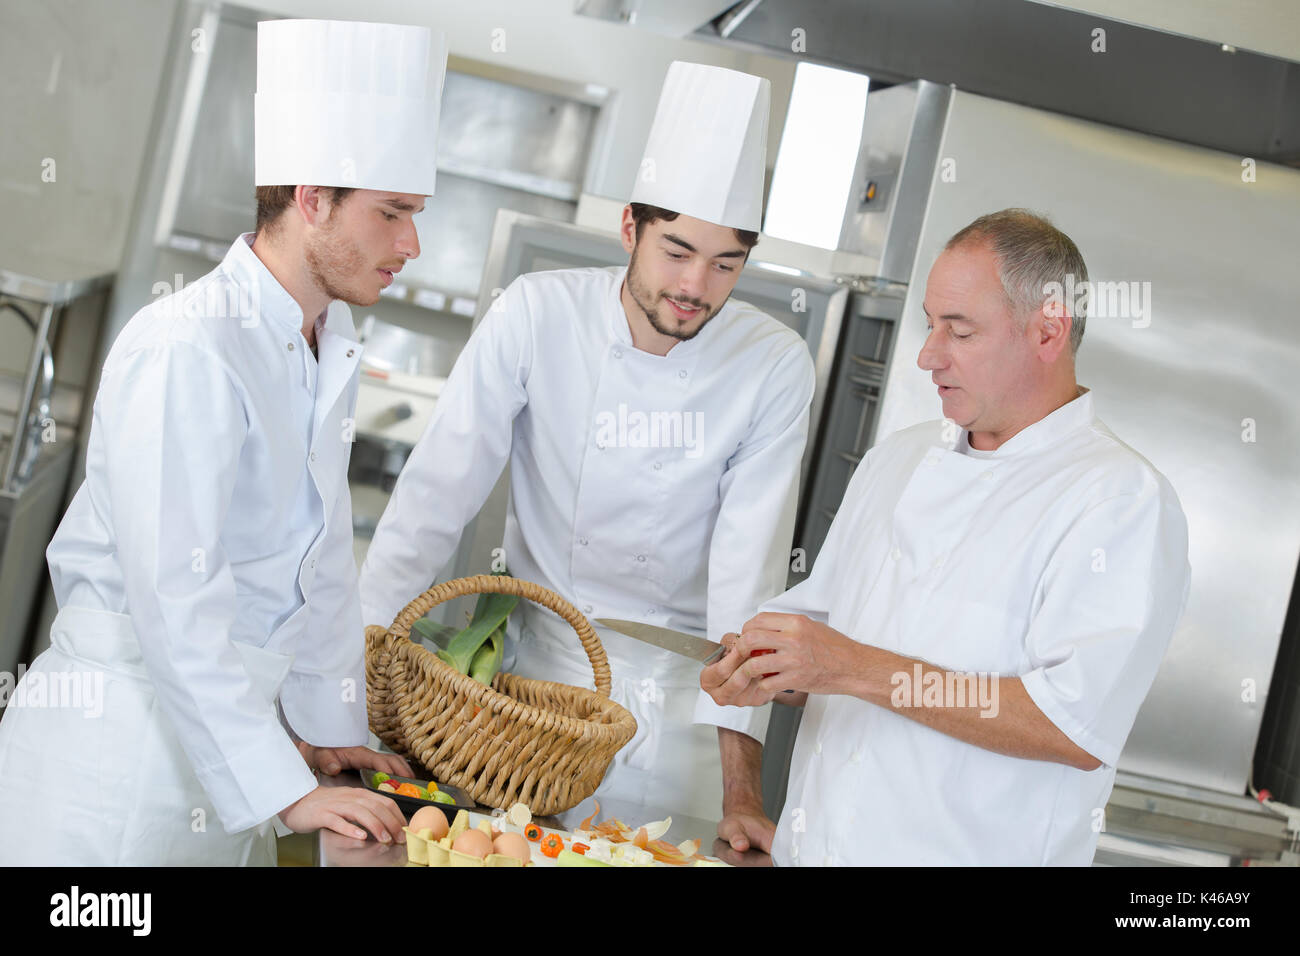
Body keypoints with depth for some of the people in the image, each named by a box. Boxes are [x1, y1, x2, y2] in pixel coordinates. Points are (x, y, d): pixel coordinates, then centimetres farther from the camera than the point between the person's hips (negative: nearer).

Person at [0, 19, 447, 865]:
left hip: (228, 726, 8)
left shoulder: (333, 345, 6)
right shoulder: (186, 351, -22)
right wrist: (286, 791, -23)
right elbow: (173, 600, -25)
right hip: (123, 725, -8)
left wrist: (328, 726, 12)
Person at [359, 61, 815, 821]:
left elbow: (750, 567, -16)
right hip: (542, 653, 0)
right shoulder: (537, 316, -14)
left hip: (677, 688, 0)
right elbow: (436, 498, -13)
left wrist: (743, 777, -22)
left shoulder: (776, 367, -13)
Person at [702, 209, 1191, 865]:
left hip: (969, 852, -5)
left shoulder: (1125, 501, -11)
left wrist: (859, 670, -20)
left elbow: (1078, 729, -21)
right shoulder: (898, 457, 11)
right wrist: (771, 672, -6)